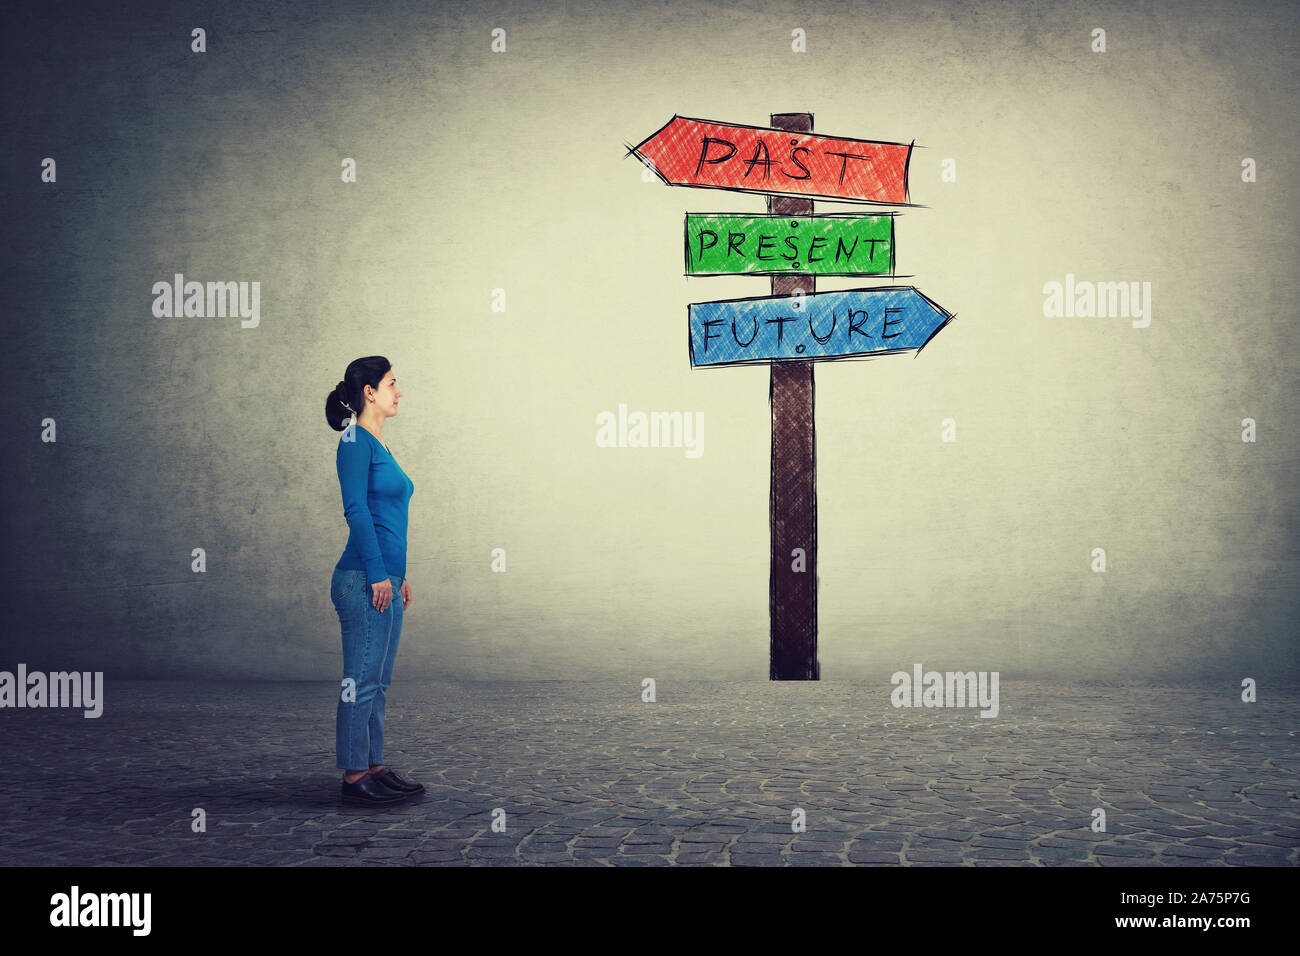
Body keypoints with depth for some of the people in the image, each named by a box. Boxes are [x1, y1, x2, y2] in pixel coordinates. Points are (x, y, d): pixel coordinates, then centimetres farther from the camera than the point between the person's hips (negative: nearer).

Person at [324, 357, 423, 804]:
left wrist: (399, 576, 21)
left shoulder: (378, 445, 17)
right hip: (364, 580, -9)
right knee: (362, 679, -4)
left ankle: (373, 766, 19)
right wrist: (378, 574, -19)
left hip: (385, 578, 9)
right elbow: (356, 510, -17)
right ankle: (355, 775, 2)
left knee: (377, 681, 13)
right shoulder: (355, 441, -10)